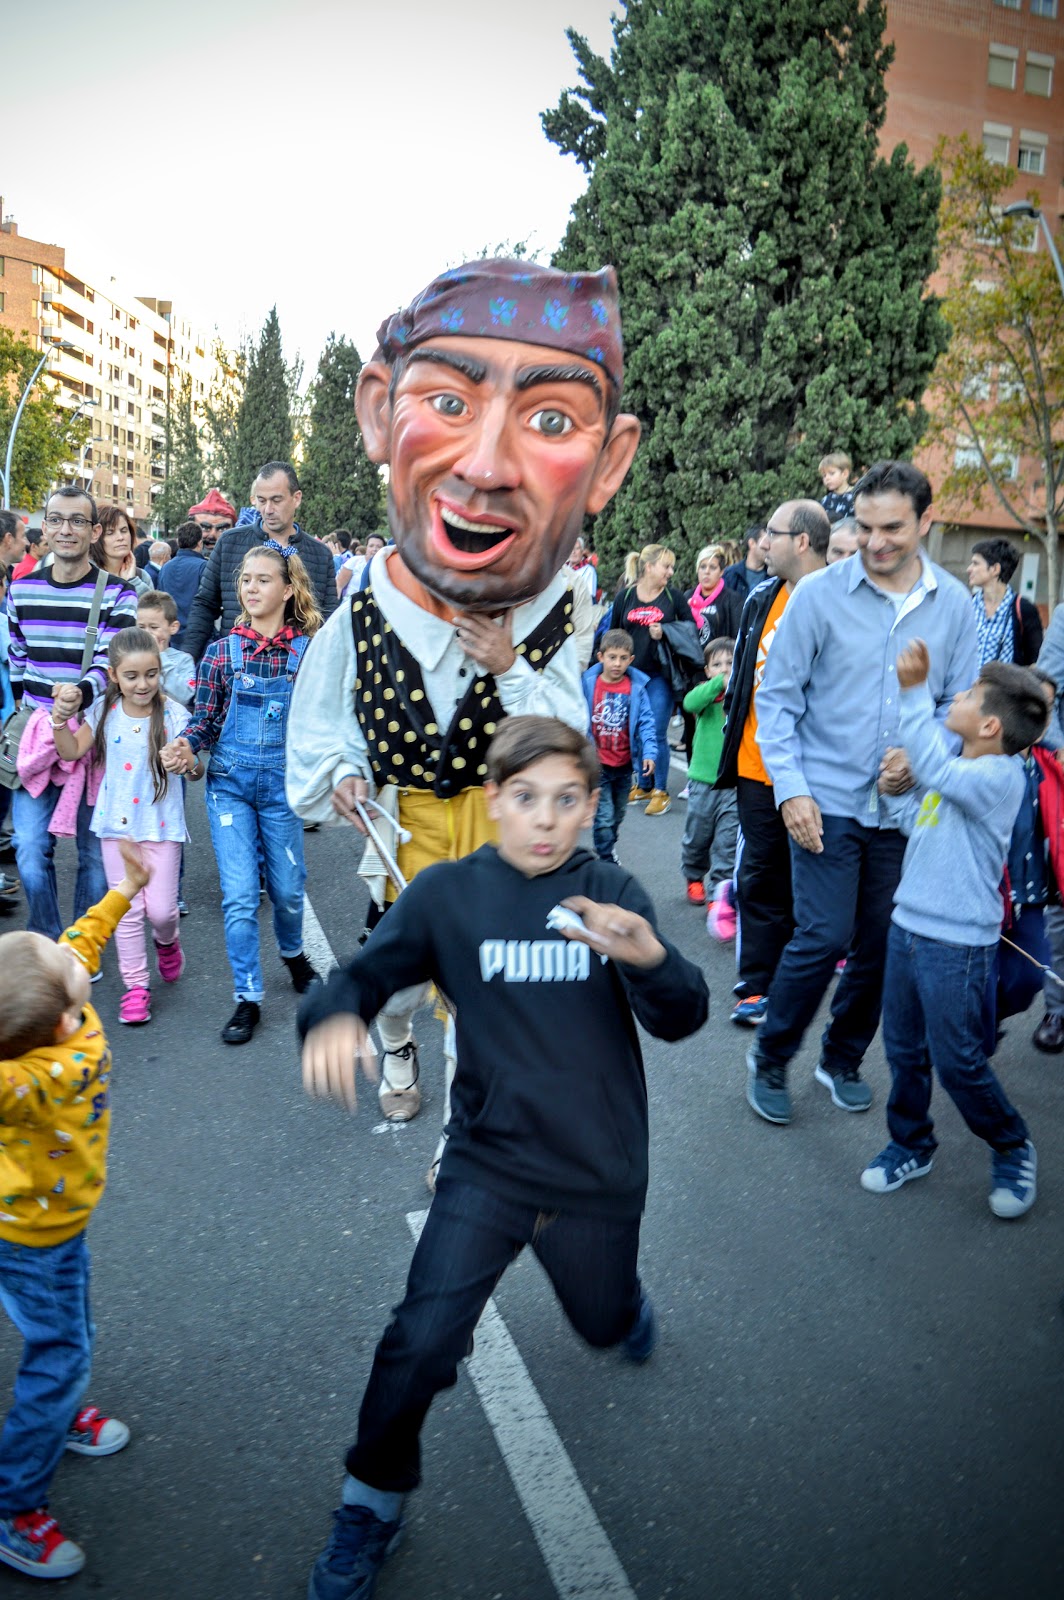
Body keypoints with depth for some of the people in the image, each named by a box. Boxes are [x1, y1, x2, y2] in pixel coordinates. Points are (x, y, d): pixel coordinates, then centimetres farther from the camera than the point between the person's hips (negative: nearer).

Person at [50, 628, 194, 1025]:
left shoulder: (172, 715, -12)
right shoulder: (104, 711, -3)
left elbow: (196, 770, -13)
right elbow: (71, 752, 4)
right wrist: (60, 719, -13)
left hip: (161, 825, -2)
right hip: (117, 824, 2)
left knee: (160, 910, -1)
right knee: (128, 910, 7)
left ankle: (166, 941, 35)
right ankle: (135, 985, 20)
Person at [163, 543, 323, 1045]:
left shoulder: (309, 650, -2)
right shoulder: (222, 652, -1)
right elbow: (206, 718, 1)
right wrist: (185, 744, -18)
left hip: (283, 782, 0)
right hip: (229, 782, 0)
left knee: (287, 888, 13)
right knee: (240, 895, -5)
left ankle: (293, 954, 45)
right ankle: (248, 998, 9)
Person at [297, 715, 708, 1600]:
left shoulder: (611, 893, -9)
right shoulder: (449, 893, -9)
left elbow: (682, 1019, -16)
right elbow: (366, 974, -6)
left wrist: (649, 956, -39)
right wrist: (334, 1017, -31)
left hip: (599, 1173, 1)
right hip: (488, 1164, -1)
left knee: (605, 1323, 22)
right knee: (422, 1341, -9)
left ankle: (626, 1297, 61)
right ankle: (373, 1500, 20)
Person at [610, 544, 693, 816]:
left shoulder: (673, 596, 2)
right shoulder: (625, 596, 5)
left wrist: (665, 633, -11)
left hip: (660, 674, -2)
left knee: (656, 734, -5)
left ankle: (661, 792, 6)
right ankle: (642, 785, 25)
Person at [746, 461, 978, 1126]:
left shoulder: (953, 603, 3)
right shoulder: (820, 595, -7)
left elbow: (960, 702, 9)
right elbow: (778, 698, -5)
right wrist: (791, 789, -13)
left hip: (905, 805, 4)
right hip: (828, 800, -3)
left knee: (880, 945, 11)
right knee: (824, 938, -7)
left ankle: (844, 1060, 33)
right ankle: (770, 1060, 15)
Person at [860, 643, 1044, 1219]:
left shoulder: (1000, 775, -18)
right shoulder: (956, 766, 7)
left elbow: (935, 771, -33)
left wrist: (915, 691, -31)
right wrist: (901, 775, 2)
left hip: (956, 944, -8)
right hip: (907, 926, 8)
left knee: (957, 1062, 2)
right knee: (904, 1048, 15)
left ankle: (1012, 1147, 27)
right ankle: (910, 1144, 33)